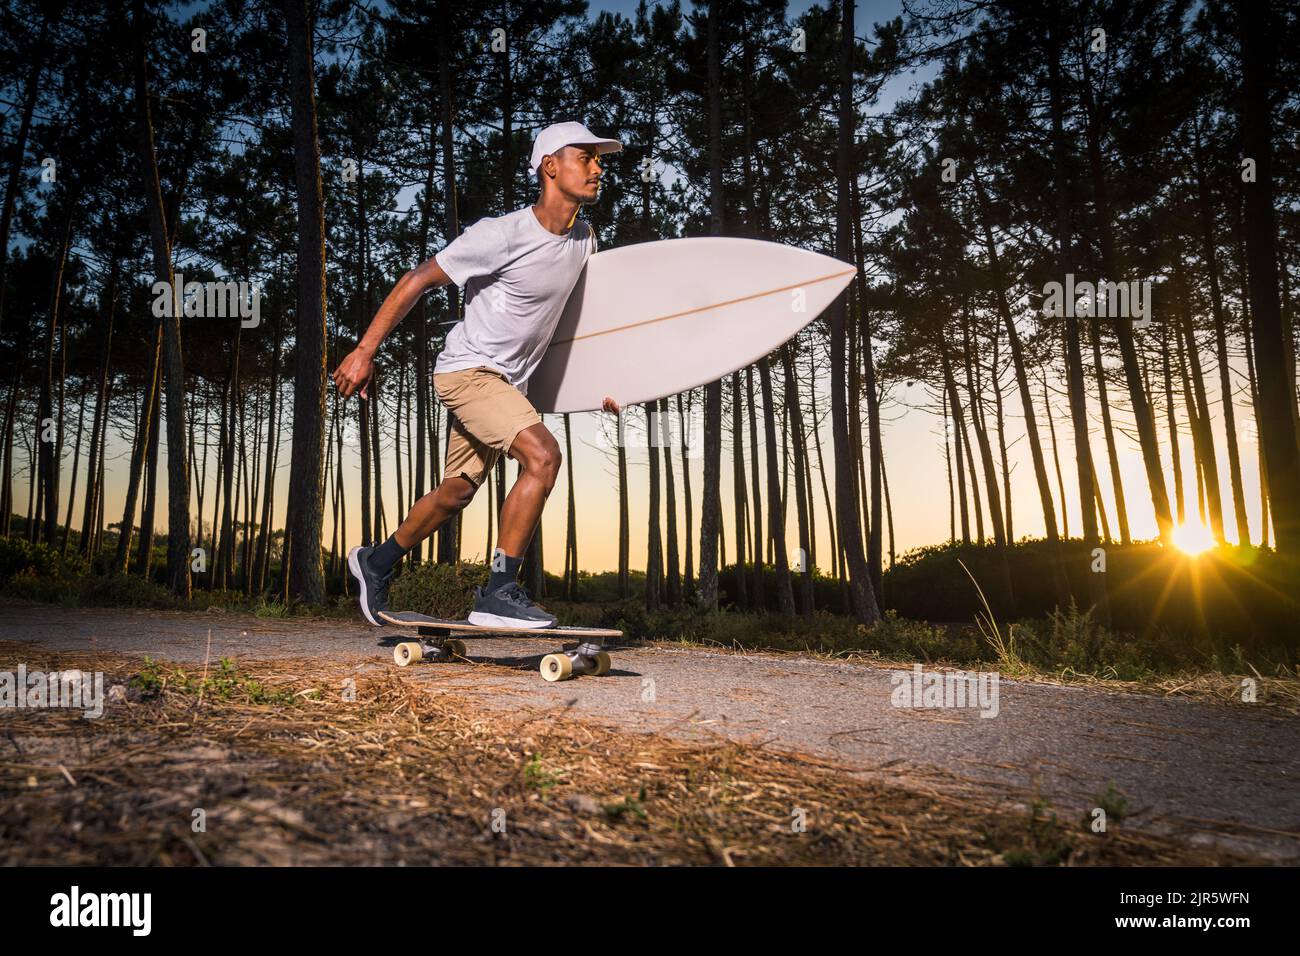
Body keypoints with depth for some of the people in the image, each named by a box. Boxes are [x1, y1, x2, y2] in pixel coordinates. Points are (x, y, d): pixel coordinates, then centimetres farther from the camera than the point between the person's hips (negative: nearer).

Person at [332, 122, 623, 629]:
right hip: (468, 369, -8)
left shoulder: (583, 239, 4)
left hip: (508, 381, 8)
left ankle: (377, 562, 39)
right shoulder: (502, 234, -20)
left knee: (458, 491, 16)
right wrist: (364, 351, -14)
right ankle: (499, 593, -16)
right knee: (543, 454, -26)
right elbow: (417, 281, -14)